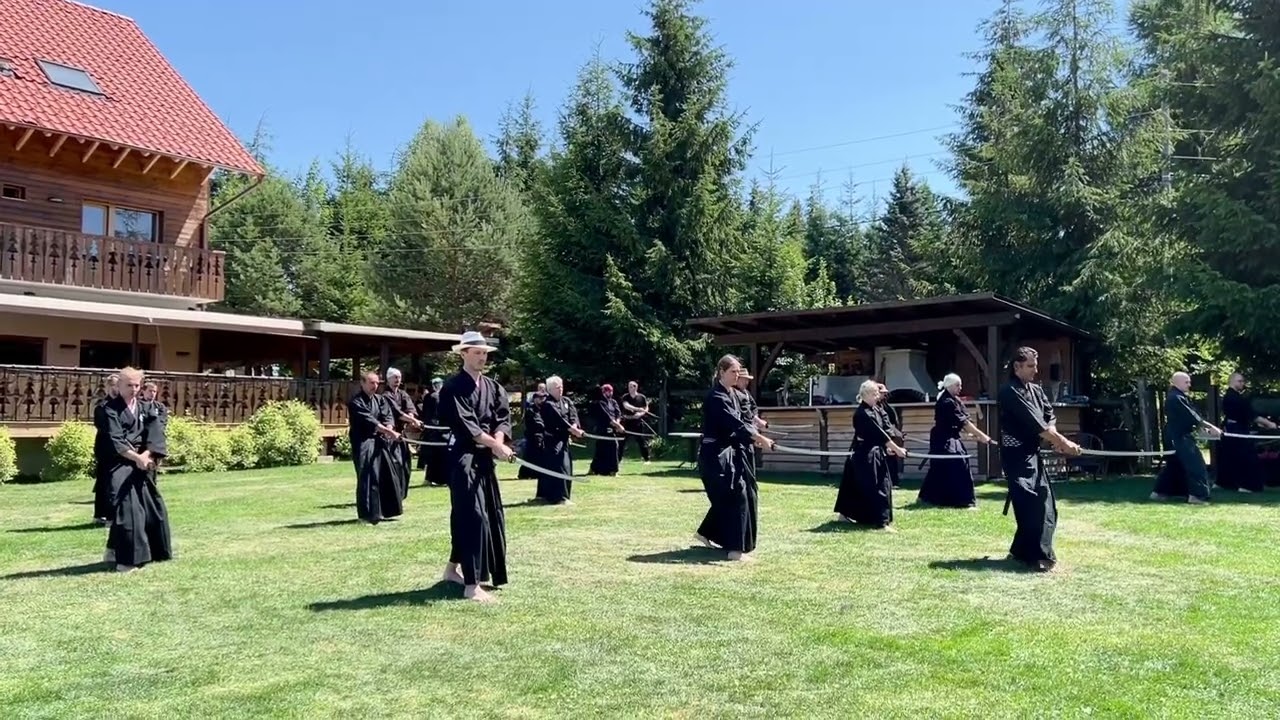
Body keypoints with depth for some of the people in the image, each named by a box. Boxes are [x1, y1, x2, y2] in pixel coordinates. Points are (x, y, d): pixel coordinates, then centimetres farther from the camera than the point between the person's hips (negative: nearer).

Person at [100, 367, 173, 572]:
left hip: (143, 462, 6)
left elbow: (155, 434, -2)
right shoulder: (111, 409, -4)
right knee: (126, 507, -16)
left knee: (152, 506, 12)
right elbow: (115, 441, -14)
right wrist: (136, 457, -25)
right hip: (120, 464, -6)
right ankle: (126, 558, -12)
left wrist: (146, 456, -18)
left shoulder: (146, 407, 11)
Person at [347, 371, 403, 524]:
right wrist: (388, 431, -31)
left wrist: (388, 429, -23)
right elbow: (368, 420, -22)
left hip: (380, 441, 7)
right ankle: (368, 513, -6)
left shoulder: (380, 399, 12)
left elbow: (388, 415, -1)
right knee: (368, 477, -12)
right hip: (363, 443, -7)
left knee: (387, 476, 10)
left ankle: (384, 510, 21)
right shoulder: (356, 402, -9)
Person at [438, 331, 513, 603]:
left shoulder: (492, 386, 12)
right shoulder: (453, 387, -10)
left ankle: (453, 568, 32)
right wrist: (495, 445, -18)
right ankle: (472, 585, -8)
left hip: (485, 457, 8)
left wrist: (498, 441, -15)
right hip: (463, 457, -8)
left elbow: (503, 415, 4)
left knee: (492, 515, 14)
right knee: (473, 516, -12)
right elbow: (465, 424, -18)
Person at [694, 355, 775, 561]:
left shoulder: (733, 394, 11)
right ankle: (735, 548, -9)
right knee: (735, 496, -12)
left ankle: (707, 533, 32)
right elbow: (734, 422, -27)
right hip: (716, 454, -10)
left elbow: (741, 419, 12)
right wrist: (760, 438, -31)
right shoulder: (715, 398, -18)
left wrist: (755, 437, -5)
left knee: (727, 497, 16)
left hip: (730, 451, 10)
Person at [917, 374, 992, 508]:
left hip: (952, 438, 10)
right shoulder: (946, 402, -19)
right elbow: (962, 422, -21)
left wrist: (976, 434, -9)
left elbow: (965, 420, 5)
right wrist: (981, 435, -20)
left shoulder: (956, 400, 10)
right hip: (943, 440, -10)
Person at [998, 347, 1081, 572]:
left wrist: (1055, 439, -12)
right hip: (1016, 456, -9)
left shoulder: (1036, 390, 13)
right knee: (1030, 505, -12)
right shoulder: (1009, 393, -14)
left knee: (1045, 505, 11)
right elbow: (1035, 423, -18)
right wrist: (1063, 441, -15)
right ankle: (1037, 555, -5)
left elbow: (1049, 416, 7)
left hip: (1033, 454, 9)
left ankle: (1021, 550, 21)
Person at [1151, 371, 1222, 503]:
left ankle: (1160, 492, 19)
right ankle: (1197, 494, -7)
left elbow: (1189, 415, 15)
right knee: (1195, 464, -9)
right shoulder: (1176, 398, -18)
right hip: (1179, 436, -11)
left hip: (1178, 435, 11)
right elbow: (1191, 416, -20)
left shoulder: (1178, 397, 15)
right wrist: (1211, 427, -16)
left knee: (1174, 464, 15)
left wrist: (1206, 427, 7)